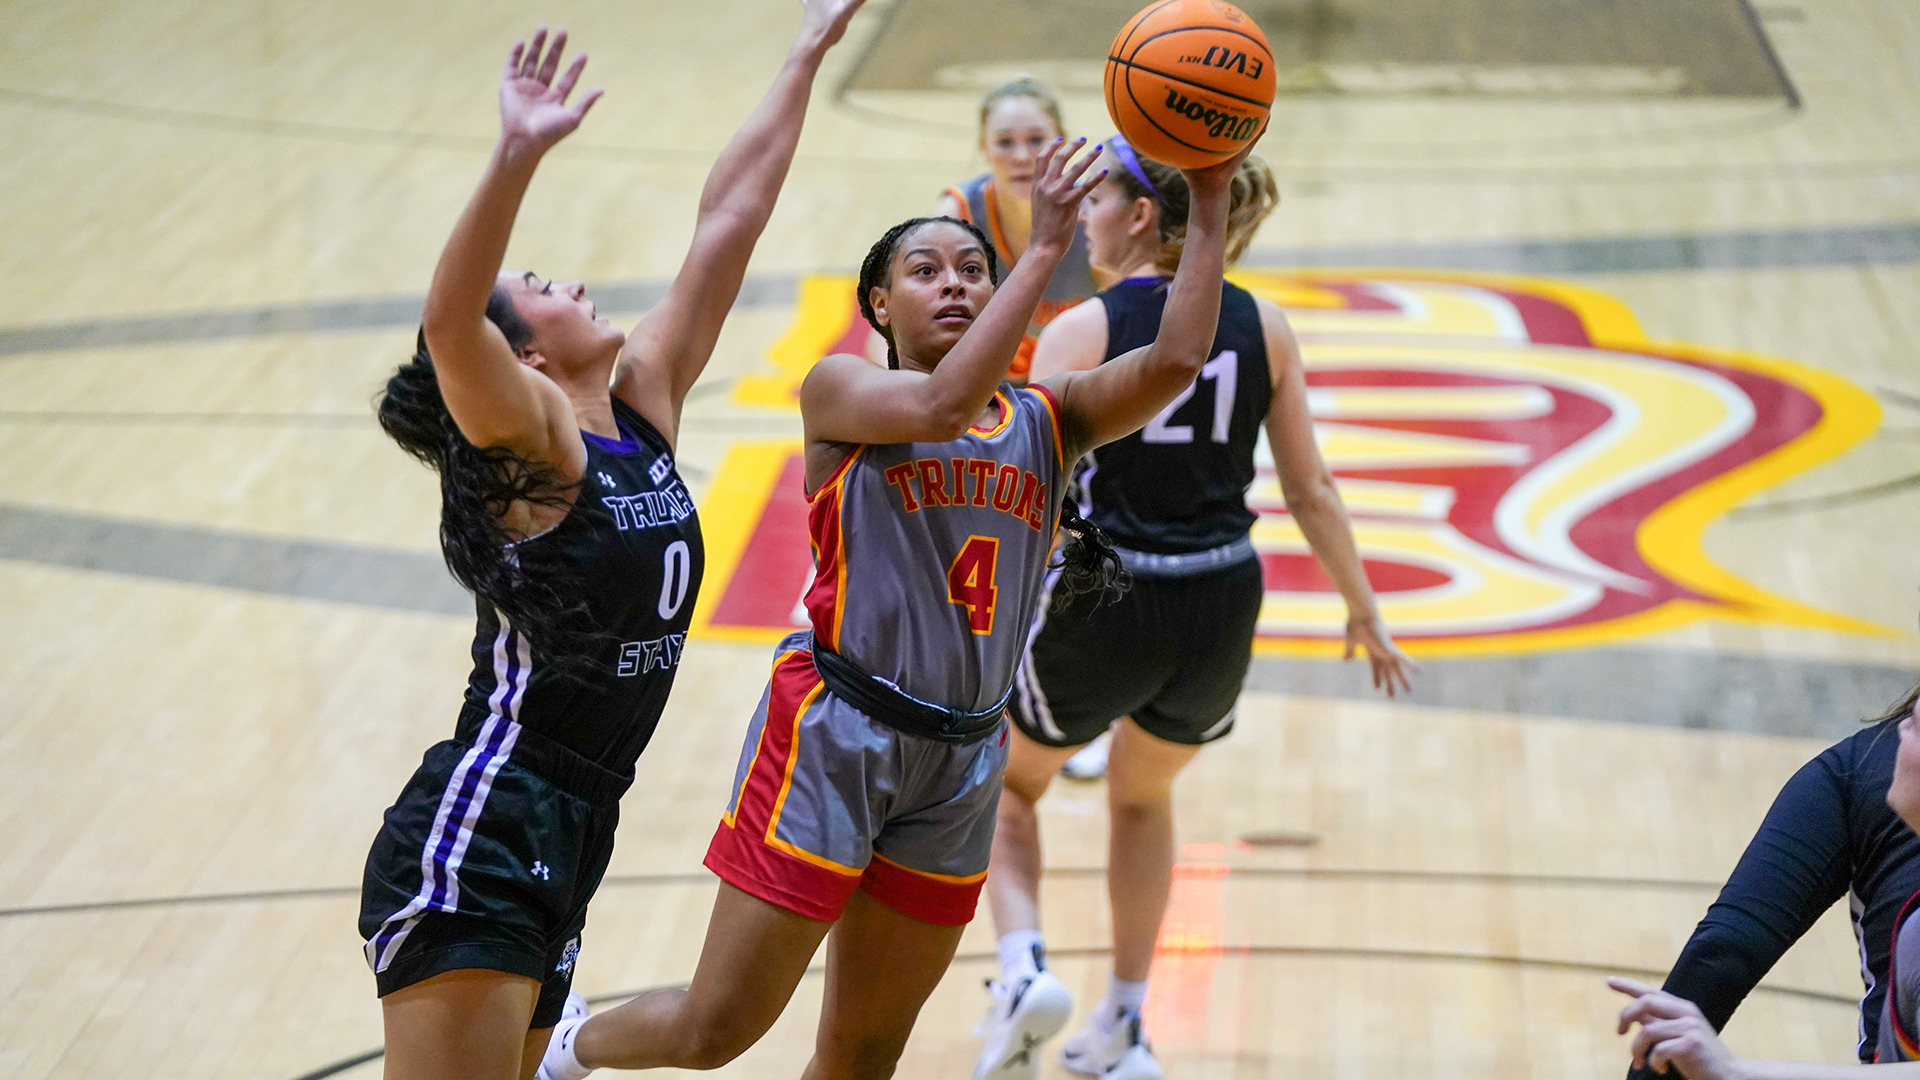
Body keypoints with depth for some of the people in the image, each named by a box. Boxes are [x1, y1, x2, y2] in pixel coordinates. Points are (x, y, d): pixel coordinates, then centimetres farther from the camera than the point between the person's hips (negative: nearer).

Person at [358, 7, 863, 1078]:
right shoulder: (530, 440, -8)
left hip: (568, 846, 8)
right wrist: (517, 158, -43)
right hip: (479, 837, -8)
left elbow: (728, 220, 15)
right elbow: (446, 325, -29)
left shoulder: (644, 407, 12)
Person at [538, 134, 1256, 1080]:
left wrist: (1209, 204, -15)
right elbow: (941, 406, -25)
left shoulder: (1046, 419, 8)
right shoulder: (839, 391, -4)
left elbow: (1175, 361, -8)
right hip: (834, 737, -5)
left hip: (962, 763, 5)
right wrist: (1046, 248, -25)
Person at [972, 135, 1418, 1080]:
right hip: (1223, 610, 4)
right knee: (1143, 797, 30)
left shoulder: (1082, 331, -10)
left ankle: (1023, 967, 1)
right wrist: (1363, 611, 15)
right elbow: (1311, 489, 4)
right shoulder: (1262, 328, 0)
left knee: (1007, 780, 24)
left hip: (1103, 610, -4)